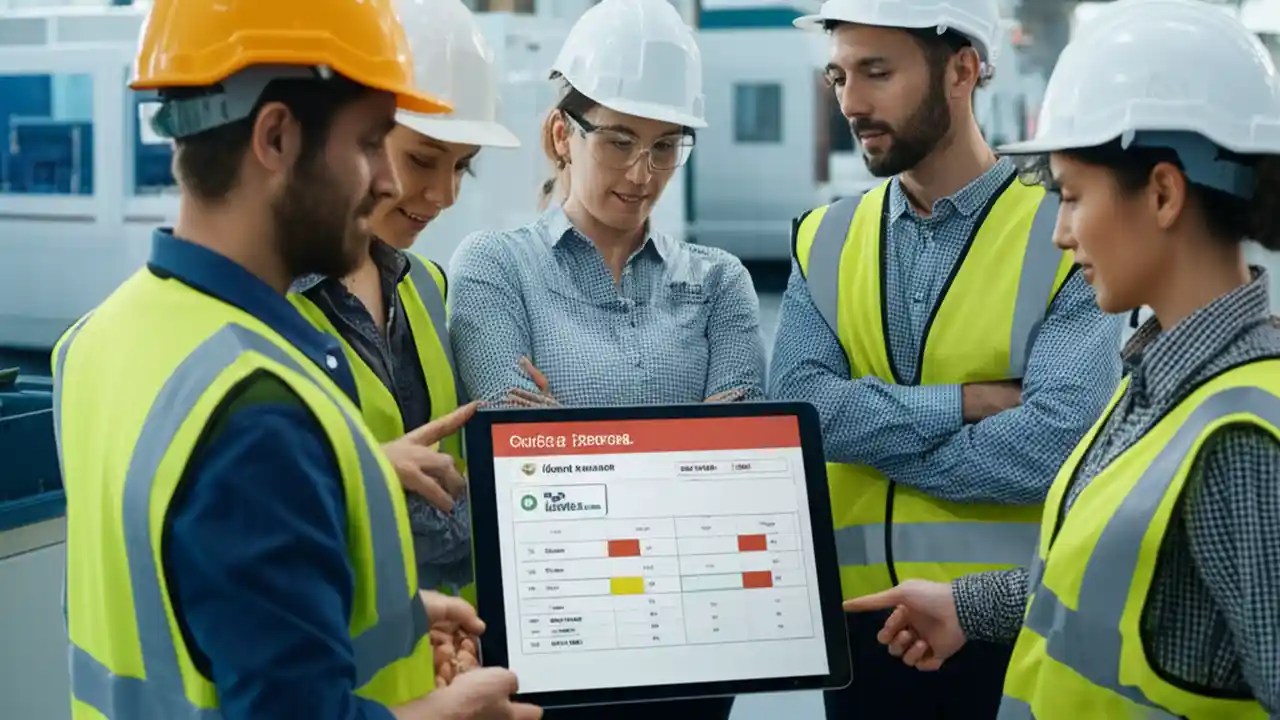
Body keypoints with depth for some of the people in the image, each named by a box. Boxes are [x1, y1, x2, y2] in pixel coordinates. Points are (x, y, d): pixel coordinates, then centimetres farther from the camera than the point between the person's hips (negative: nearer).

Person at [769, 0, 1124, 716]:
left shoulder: (1065, 238, -8)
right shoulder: (825, 242, 6)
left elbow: (1057, 442, -19)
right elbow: (797, 409, -7)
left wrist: (872, 436, -10)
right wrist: (972, 401, -15)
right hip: (861, 622, 4)